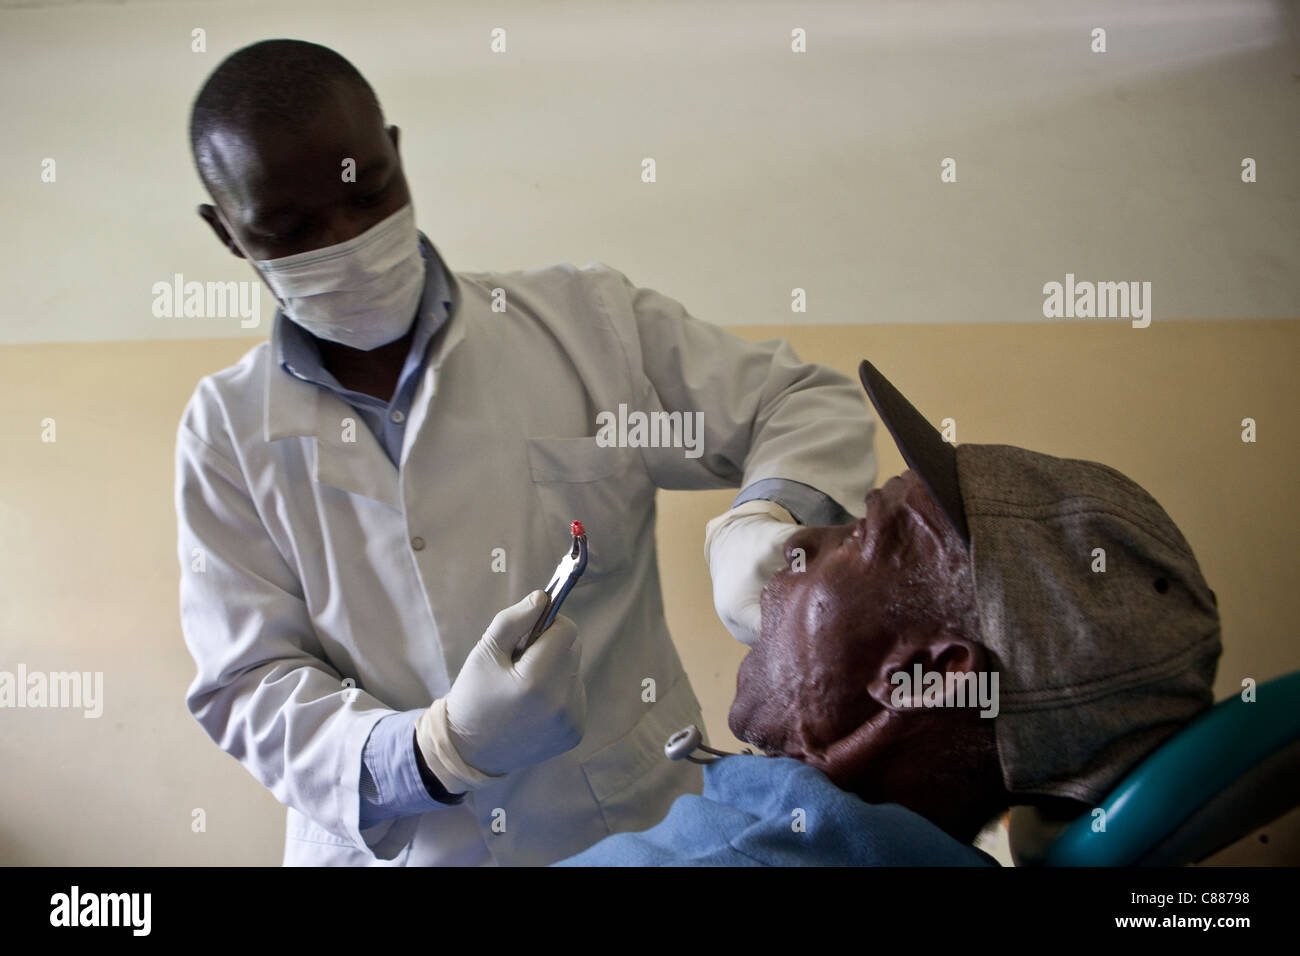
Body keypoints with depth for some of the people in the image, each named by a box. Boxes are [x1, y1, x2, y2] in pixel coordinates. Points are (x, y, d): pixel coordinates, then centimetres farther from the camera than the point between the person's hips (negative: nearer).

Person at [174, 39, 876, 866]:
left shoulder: (587, 321, 0)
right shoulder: (227, 428, 3)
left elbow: (807, 403, 6)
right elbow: (249, 689, -2)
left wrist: (763, 520, -16)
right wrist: (439, 750, -21)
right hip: (383, 849, 3)